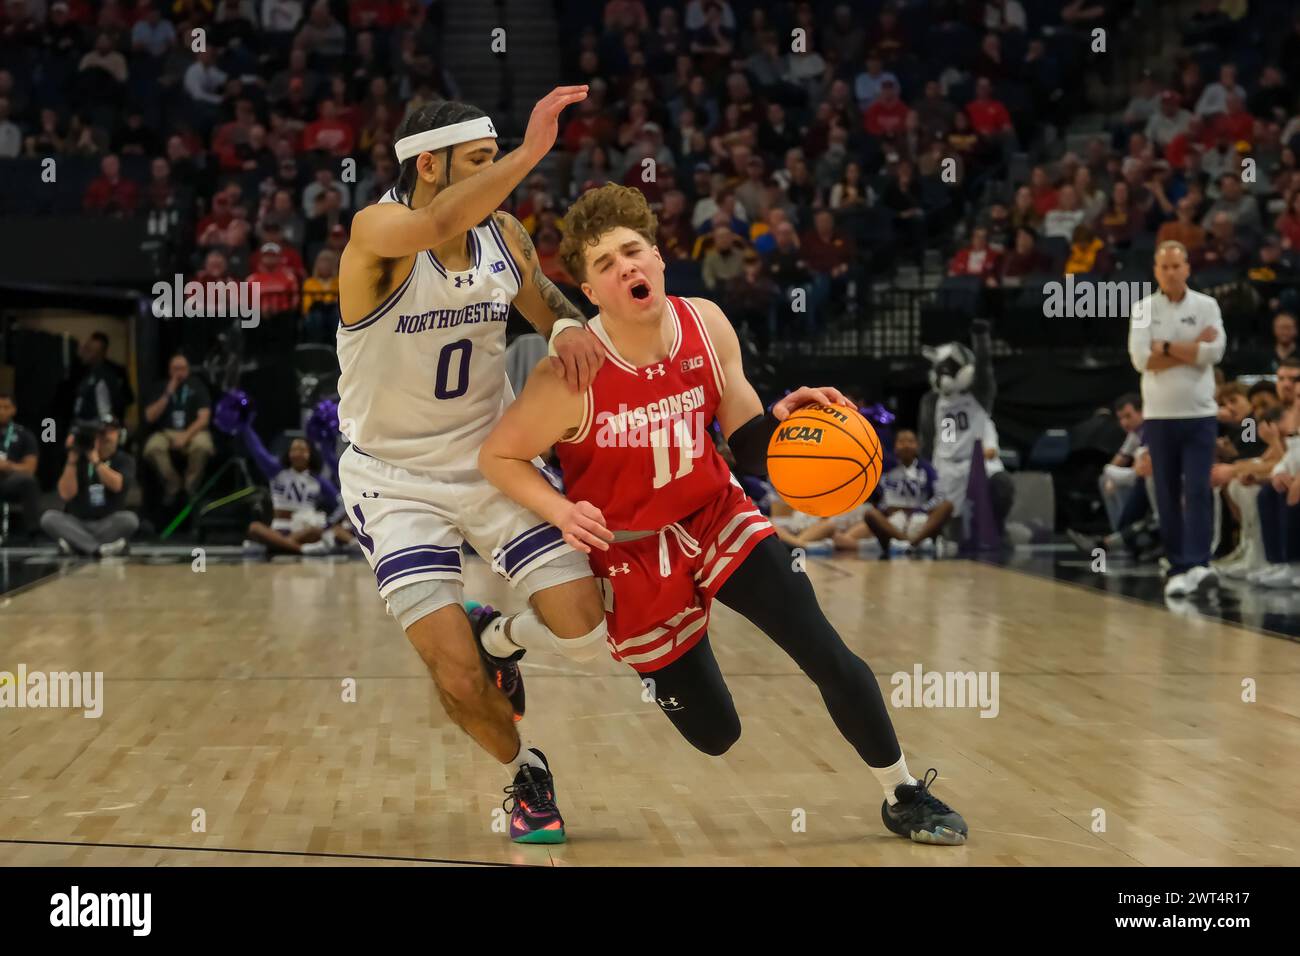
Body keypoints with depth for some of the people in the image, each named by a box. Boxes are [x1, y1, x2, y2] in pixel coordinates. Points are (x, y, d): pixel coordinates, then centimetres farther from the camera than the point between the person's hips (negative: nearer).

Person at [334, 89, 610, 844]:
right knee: (459, 681, -11)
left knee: (584, 632, -9)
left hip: (495, 462, 4)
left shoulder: (505, 236, -3)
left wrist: (568, 327, -12)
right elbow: (440, 225, -42)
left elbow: (547, 303, 13)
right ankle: (526, 774, 21)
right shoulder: (378, 230, -19)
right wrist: (530, 152, -52)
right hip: (398, 479, -4)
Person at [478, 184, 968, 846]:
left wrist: (782, 418, -25)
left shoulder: (707, 325, -11)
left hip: (718, 519, 4)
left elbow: (747, 448, -3)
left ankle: (903, 796, 13)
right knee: (714, 733, 8)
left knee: (827, 655, -11)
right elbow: (498, 456, -11)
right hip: (633, 555, -3)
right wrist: (562, 513, -26)